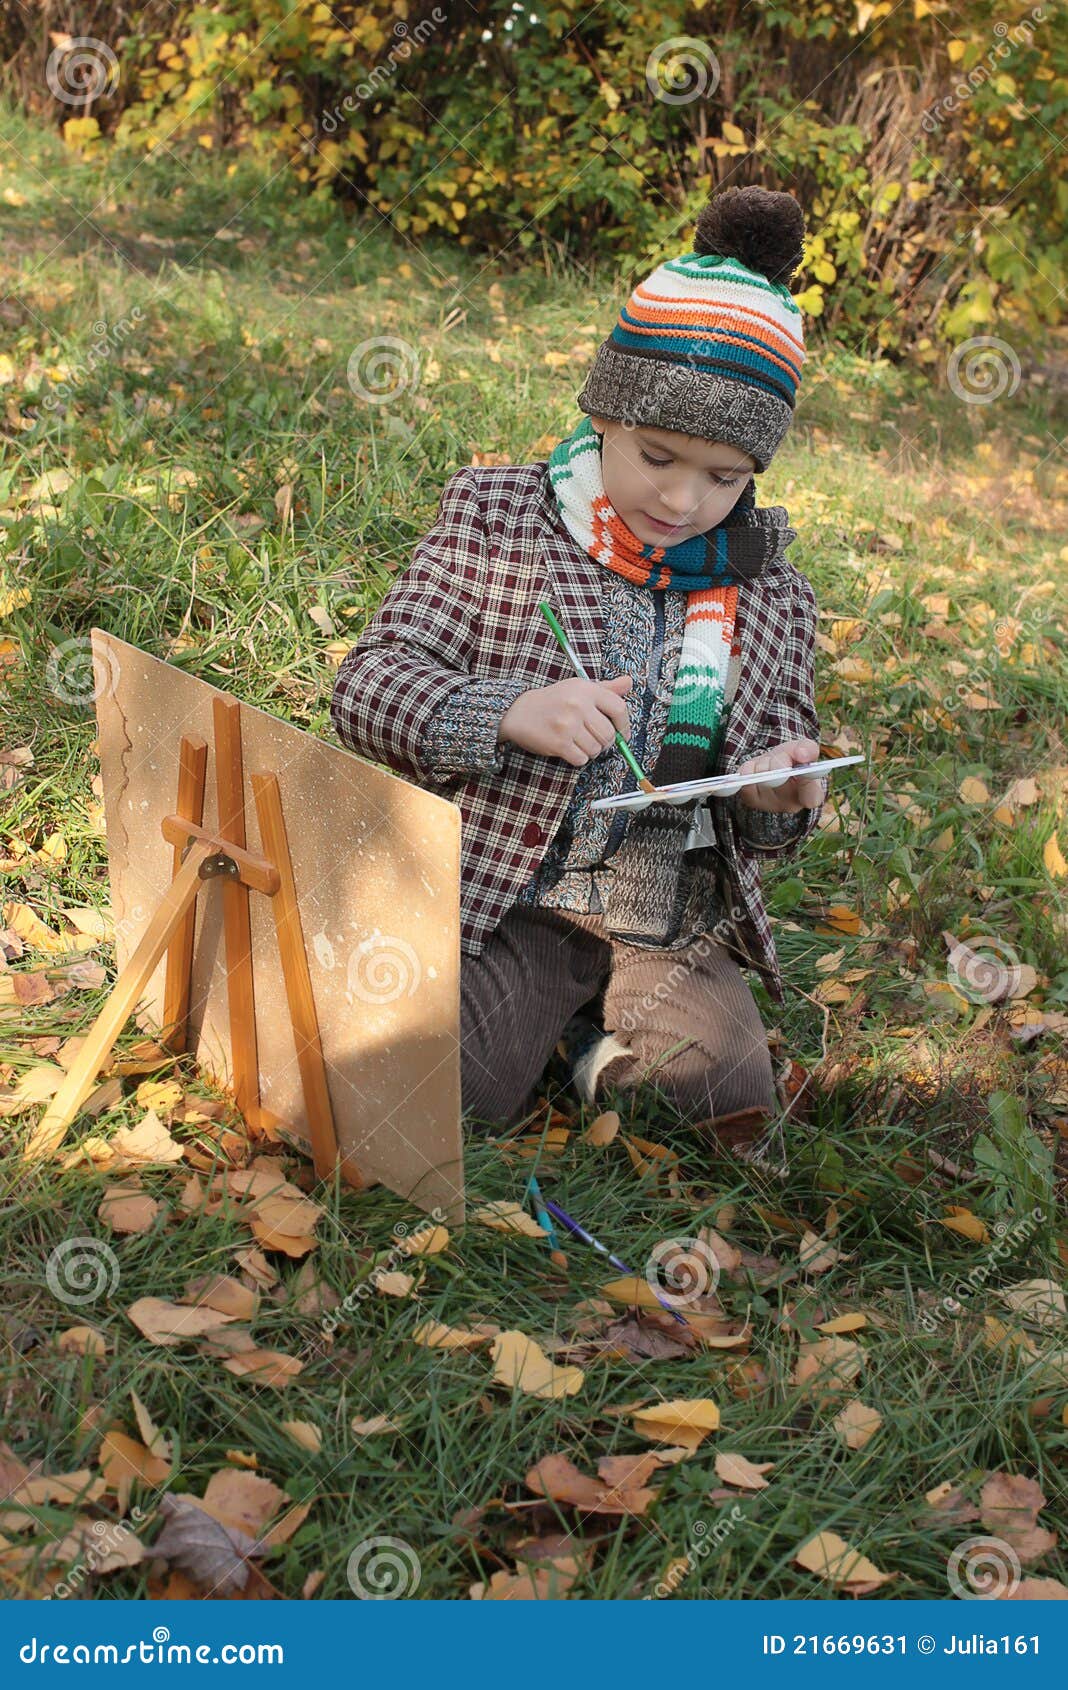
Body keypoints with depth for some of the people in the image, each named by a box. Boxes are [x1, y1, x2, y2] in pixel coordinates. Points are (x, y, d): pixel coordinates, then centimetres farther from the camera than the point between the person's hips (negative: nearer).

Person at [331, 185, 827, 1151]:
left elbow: (761, 831, 16)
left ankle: (606, 1028, 13)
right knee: (450, 1092, -21)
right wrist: (509, 713, -26)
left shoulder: (773, 598, 8)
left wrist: (783, 803, -10)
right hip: (510, 900, -2)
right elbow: (367, 687, -7)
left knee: (731, 1111, -14)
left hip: (678, 922, 3)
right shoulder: (495, 519, -2)